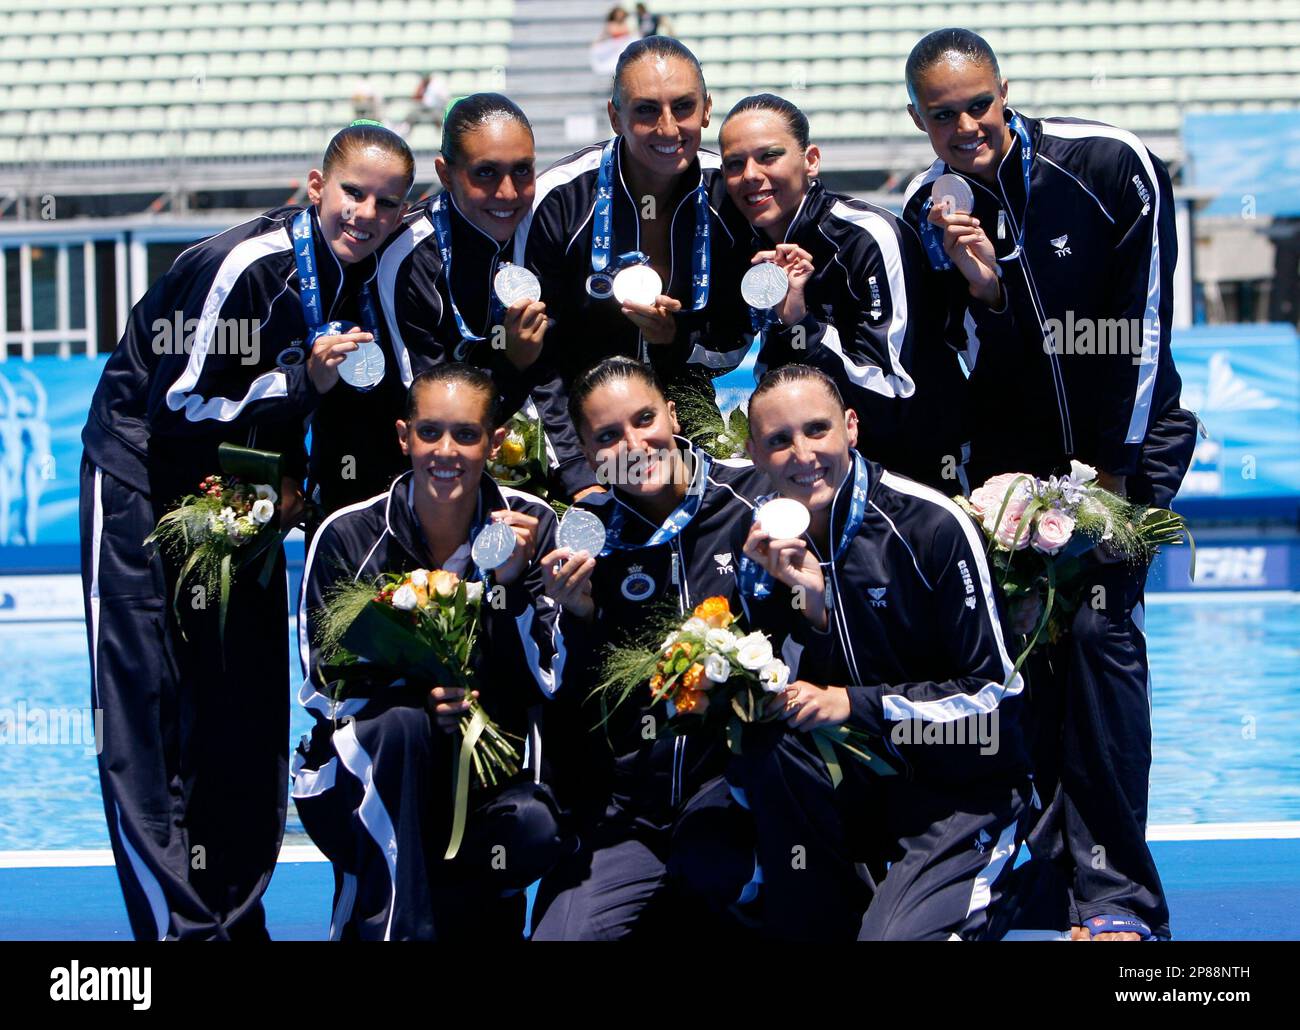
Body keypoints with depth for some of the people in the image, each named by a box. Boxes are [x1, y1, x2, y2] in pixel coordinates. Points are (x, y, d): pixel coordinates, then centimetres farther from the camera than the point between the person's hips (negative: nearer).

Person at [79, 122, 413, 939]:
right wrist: (304, 382, -28)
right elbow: (180, 405, -23)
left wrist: (297, 476, -3)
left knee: (250, 710, 5)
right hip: (148, 477, -7)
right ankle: (180, 924, -10)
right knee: (147, 709, -11)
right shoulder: (244, 266, -24)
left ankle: (235, 916, 14)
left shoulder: (364, 275, -1)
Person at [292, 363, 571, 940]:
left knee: (536, 831, -31)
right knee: (400, 726, -34)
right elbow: (326, 688, -8)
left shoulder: (531, 525, -5)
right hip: (363, 786, -1)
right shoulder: (348, 536, -8)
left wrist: (511, 581, -23)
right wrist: (416, 696, -27)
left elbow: (542, 685, -8)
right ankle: (392, 928, -25)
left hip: (488, 780, 1)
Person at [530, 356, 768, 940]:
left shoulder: (751, 498, -2)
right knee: (559, 934, -15)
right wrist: (579, 618, -10)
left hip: (728, 774, -1)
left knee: (708, 865, -29)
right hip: (625, 807, 2)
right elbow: (575, 709, 6)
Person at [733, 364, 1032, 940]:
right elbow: (788, 692, -3)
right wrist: (809, 605, -20)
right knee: (768, 742, -26)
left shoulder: (932, 525, -16)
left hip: (963, 787, -5)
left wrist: (856, 703, -18)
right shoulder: (764, 542, -1)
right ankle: (814, 928, -8)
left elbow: (993, 692, -12)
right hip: (858, 778, 5)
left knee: (897, 939, -28)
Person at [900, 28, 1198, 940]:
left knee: (1099, 626, -17)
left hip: (1123, 437, -4)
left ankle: (1117, 894, -15)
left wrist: (1109, 468, -10)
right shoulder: (928, 211, -6)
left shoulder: (1111, 166, -15)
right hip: (1012, 448, 4)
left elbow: (1144, 325, -10)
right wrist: (981, 291, -24)